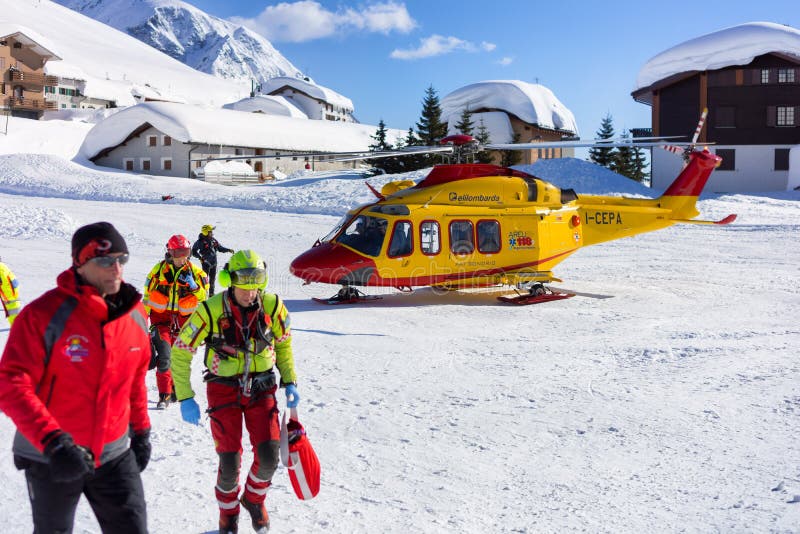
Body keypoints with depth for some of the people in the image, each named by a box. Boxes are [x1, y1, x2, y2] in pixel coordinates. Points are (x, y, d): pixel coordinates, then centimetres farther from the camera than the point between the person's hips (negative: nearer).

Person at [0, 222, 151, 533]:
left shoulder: (135, 315, -1)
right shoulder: (44, 314, -18)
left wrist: (141, 430, 15)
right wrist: (52, 441, -31)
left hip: (114, 455, 4)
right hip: (49, 458, -3)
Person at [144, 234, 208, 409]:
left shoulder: (194, 272, 0)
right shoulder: (158, 270, -2)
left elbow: (203, 296, 1)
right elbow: (147, 295, 9)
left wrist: (193, 286, -18)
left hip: (183, 320, 2)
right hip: (161, 318, -2)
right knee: (164, 356, -16)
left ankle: (175, 390, 29)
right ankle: (164, 394, -10)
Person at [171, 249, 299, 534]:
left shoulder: (273, 306, -11)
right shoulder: (210, 311, -19)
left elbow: (283, 343, 9)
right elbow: (180, 351, -8)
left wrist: (289, 382, 3)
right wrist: (185, 398, -11)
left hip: (261, 388, 2)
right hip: (223, 390, -2)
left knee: (268, 456, -6)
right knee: (230, 463, -2)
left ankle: (254, 499, 27)